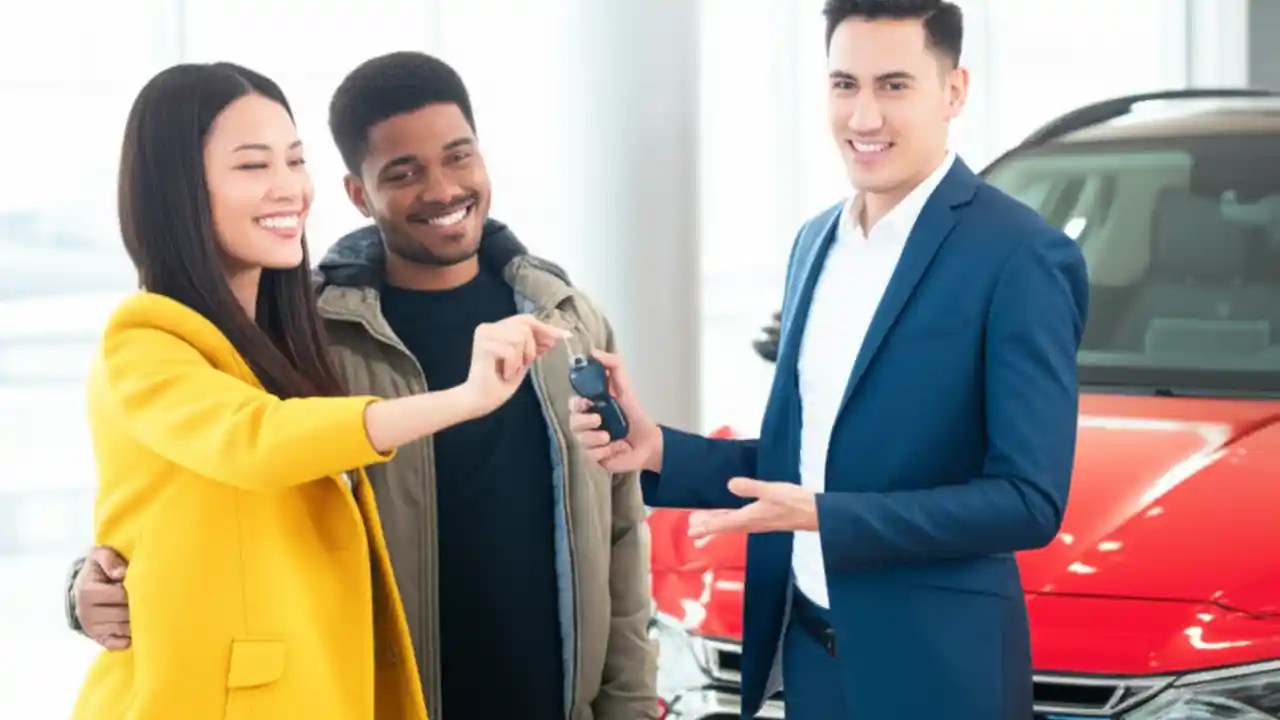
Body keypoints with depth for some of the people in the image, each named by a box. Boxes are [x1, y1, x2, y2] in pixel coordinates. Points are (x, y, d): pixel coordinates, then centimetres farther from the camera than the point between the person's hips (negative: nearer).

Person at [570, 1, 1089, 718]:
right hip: (810, 654, 7)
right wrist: (660, 451, 0)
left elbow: (1029, 500, -18)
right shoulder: (818, 242, 10)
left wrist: (823, 517, -25)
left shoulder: (1022, 256, -14)